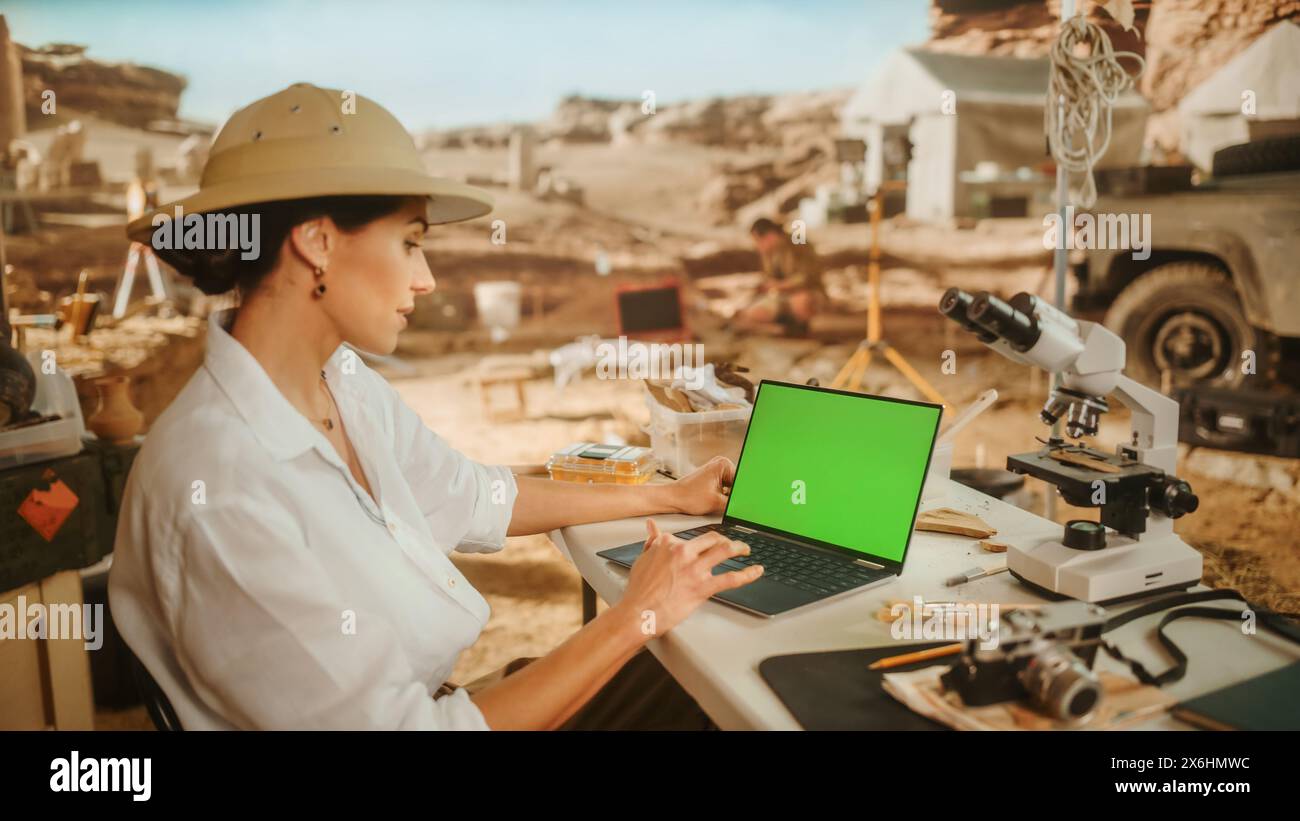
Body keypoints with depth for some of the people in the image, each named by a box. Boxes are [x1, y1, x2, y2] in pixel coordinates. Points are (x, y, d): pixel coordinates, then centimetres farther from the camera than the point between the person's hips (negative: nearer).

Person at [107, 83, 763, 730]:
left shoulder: (344, 383, -5)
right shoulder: (218, 493, -31)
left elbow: (472, 499, 9)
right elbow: (403, 724, -27)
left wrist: (669, 496, 15)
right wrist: (632, 620, -20)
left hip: (437, 697, 7)